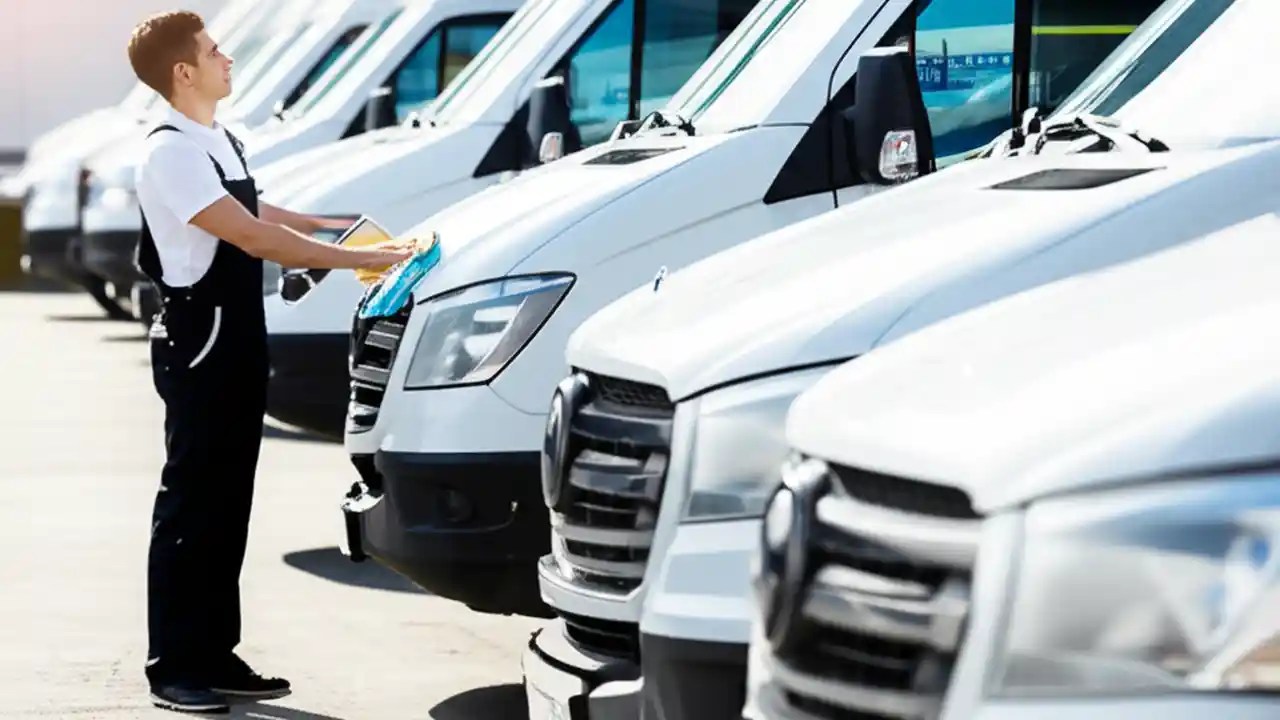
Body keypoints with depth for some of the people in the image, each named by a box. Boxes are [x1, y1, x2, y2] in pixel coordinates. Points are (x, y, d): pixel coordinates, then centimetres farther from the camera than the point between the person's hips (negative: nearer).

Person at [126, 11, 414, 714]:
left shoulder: (218, 141, 12)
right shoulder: (170, 153, -18)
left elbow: (256, 217, 29)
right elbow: (253, 238, -23)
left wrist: (336, 224, 19)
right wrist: (358, 259, -22)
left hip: (238, 341, 9)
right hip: (199, 342, -9)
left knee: (227, 505, 11)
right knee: (189, 503, -5)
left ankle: (214, 655, 18)